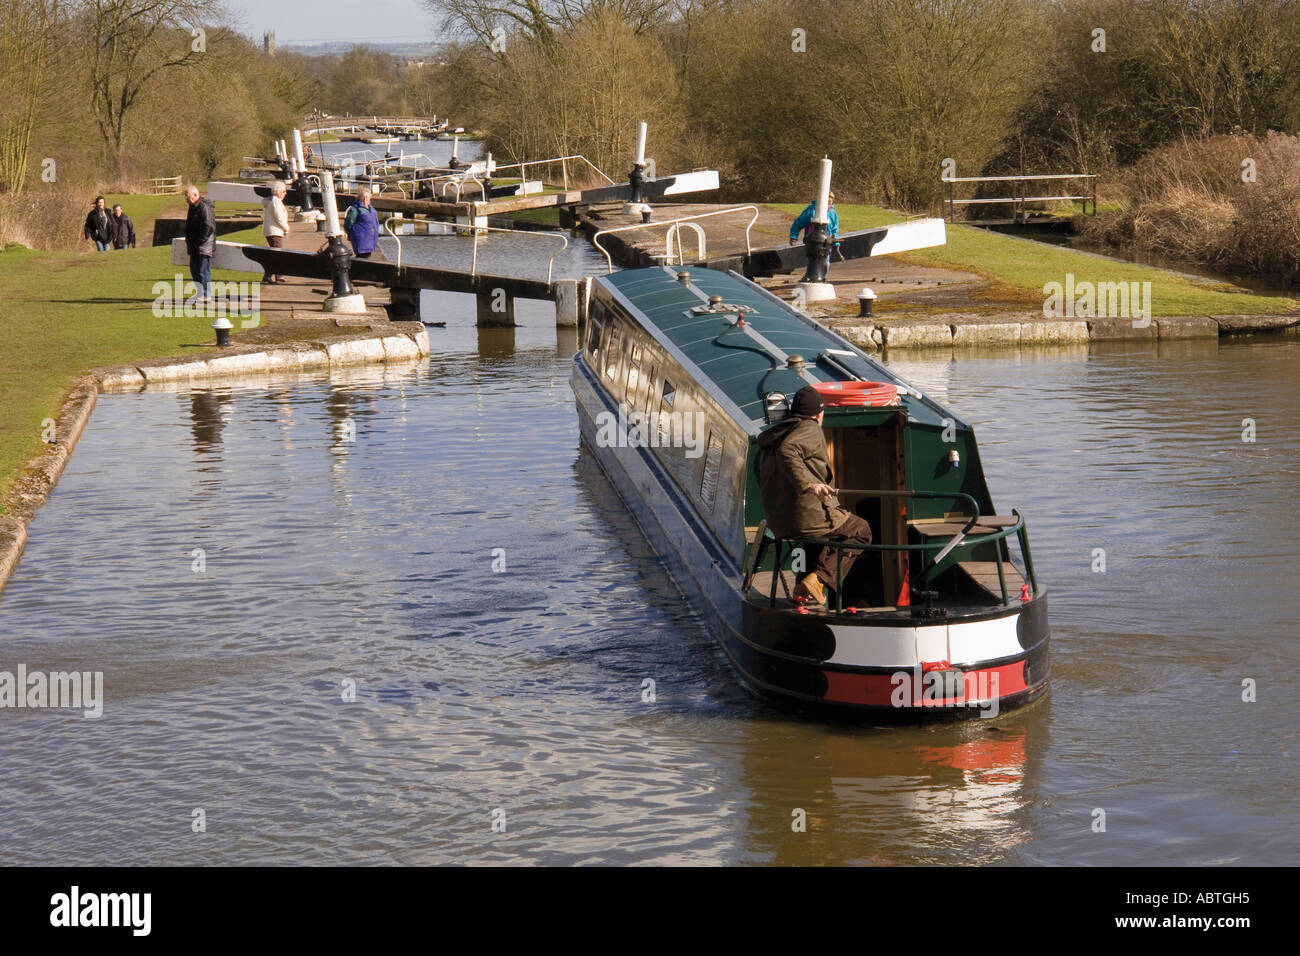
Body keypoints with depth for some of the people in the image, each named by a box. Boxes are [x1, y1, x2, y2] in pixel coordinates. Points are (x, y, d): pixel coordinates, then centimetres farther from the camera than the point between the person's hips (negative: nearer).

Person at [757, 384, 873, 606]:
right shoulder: (810, 430, -9)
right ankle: (820, 579, -8)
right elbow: (787, 451, -29)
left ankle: (803, 588, 25)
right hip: (809, 516, -8)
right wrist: (809, 484, -34)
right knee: (860, 531, 13)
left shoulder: (772, 434, 17)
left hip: (778, 524, 9)